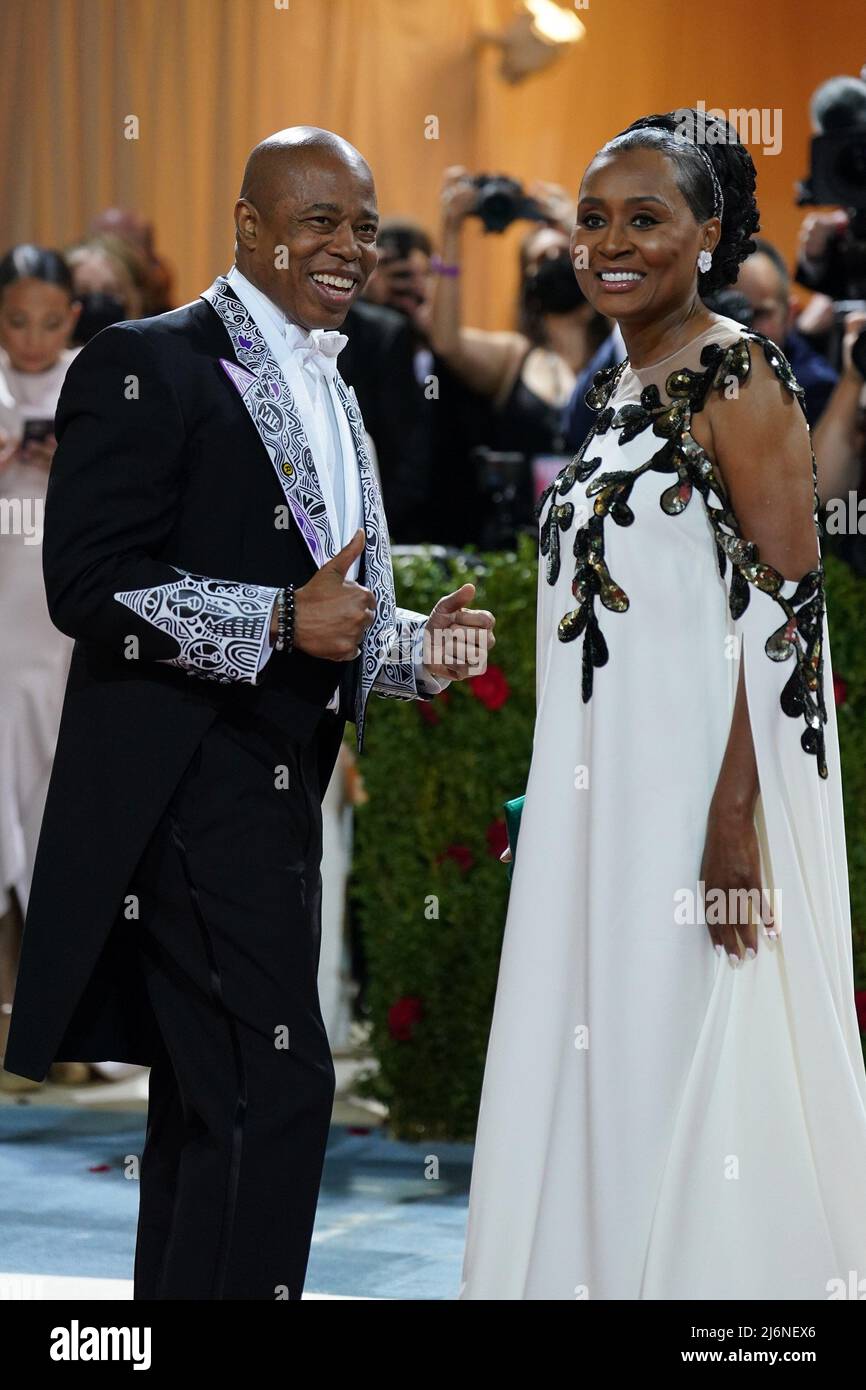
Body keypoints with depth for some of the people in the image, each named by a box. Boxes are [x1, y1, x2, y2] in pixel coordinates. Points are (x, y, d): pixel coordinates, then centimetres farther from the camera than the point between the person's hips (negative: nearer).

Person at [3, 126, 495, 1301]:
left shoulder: (332, 396, 19)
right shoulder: (147, 368, -9)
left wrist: (415, 646, 7)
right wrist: (283, 620, -24)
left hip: (278, 790, 9)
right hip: (186, 790, -9)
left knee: (211, 1102, 14)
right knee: (276, 1084, -17)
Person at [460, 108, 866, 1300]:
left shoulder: (737, 377, -10)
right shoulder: (618, 388, 14)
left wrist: (736, 817, -22)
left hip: (696, 783, -8)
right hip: (600, 786, 8)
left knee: (691, 1064, -2)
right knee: (594, 1059, 11)